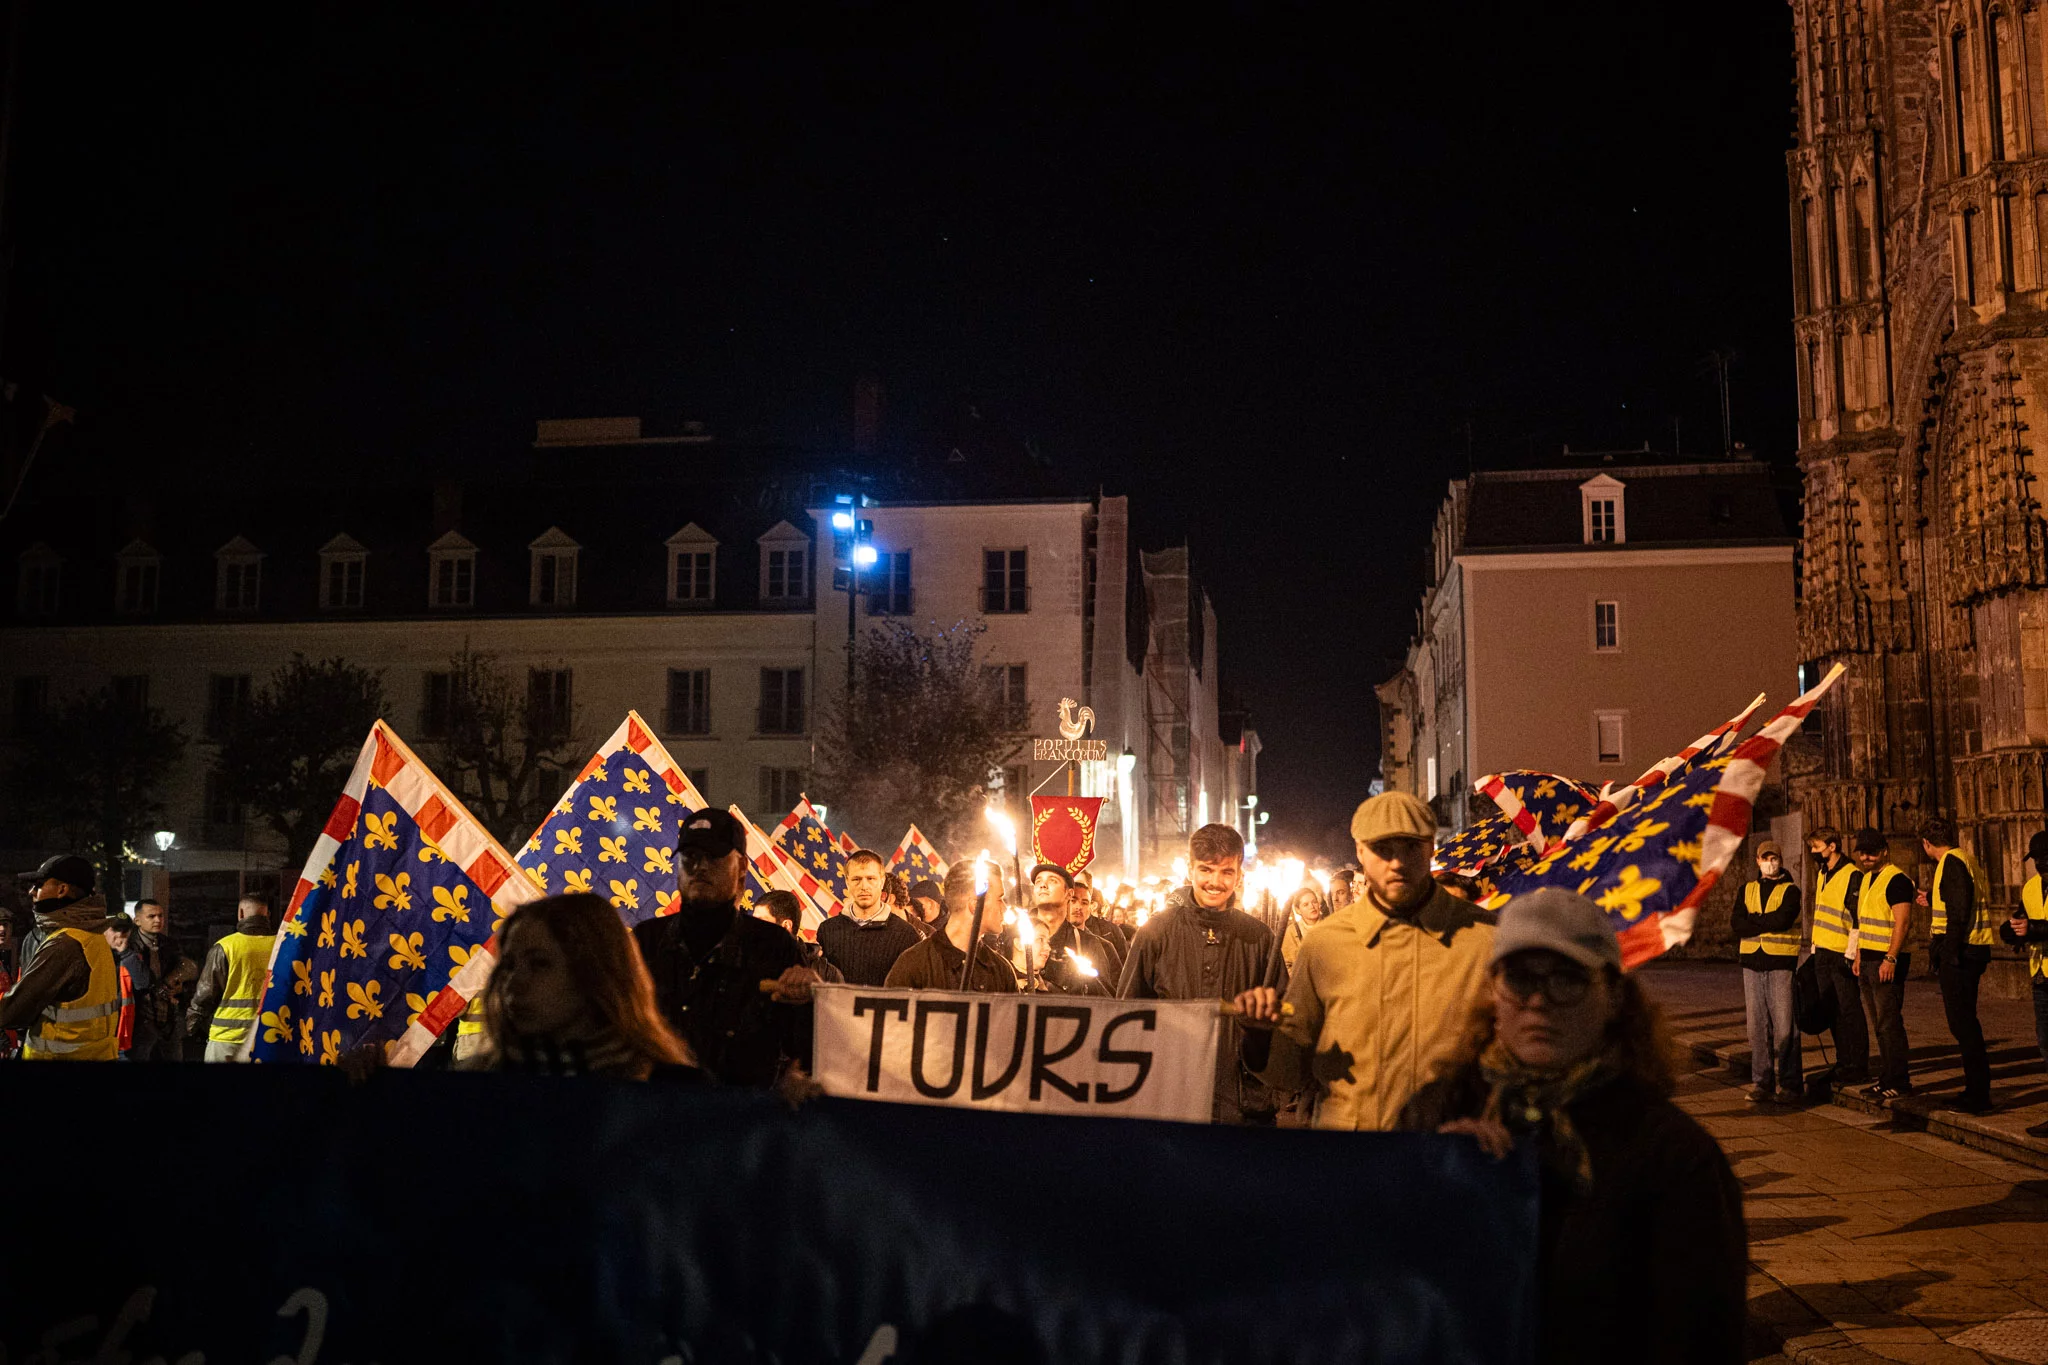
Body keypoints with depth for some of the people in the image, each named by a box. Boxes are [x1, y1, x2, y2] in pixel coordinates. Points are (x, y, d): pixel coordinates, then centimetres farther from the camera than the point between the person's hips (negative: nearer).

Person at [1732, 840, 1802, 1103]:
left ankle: (1790, 1084, 1)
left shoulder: (1790, 891, 4)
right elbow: (1738, 924, 1)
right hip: (1752, 964, 4)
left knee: (1785, 1027, -6)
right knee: (1757, 1027, 4)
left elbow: (1783, 920, -14)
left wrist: (1753, 920, -3)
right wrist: (1768, 923, -9)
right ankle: (1762, 1083, 9)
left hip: (1781, 964, -4)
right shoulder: (1747, 891, 16)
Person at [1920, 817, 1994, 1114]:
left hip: (1958, 953, -10)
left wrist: (1950, 954, -21)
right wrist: (1931, 901, 36)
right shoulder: (1966, 859, 16)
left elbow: (1959, 912, -21)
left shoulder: (1951, 862, -14)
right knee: (1964, 1021, 16)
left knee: (1962, 1023, -6)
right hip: (1972, 952, 10)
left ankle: (1977, 1097, -3)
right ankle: (1977, 1092, 22)